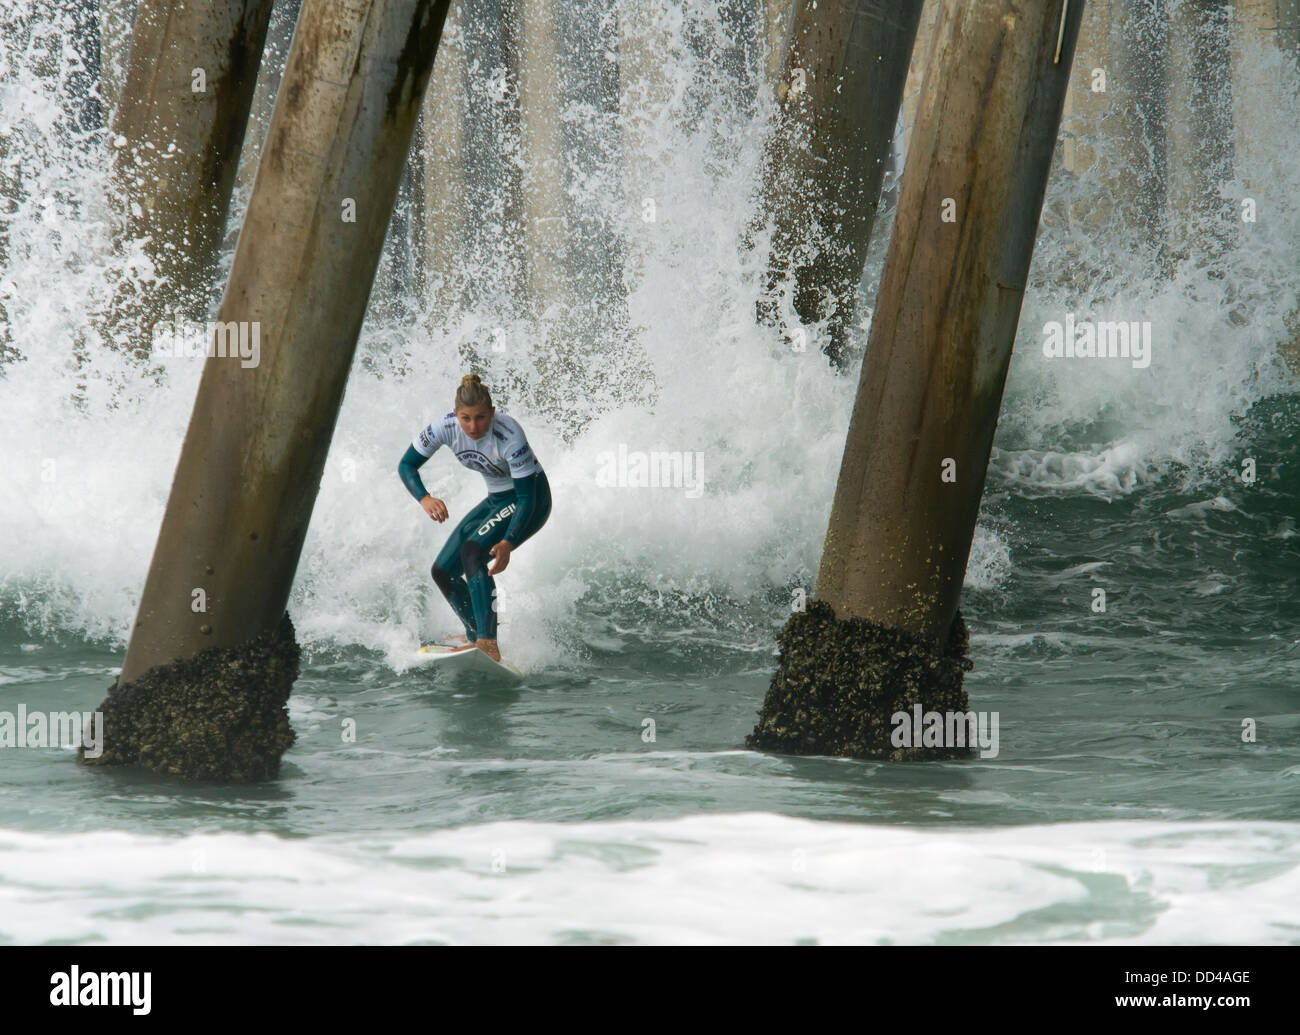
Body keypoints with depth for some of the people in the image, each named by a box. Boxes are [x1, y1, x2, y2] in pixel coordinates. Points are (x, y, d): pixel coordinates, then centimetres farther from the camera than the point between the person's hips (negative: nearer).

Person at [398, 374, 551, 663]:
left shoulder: (509, 435, -33)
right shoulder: (446, 426, -18)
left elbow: (527, 497, -29)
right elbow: (406, 465, -8)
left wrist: (508, 543, -41)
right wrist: (424, 498, -27)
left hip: (532, 501, -7)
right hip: (496, 500, 7)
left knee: (473, 550, -30)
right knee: (443, 572, 3)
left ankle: (488, 644, -35)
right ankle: (476, 637, 23)